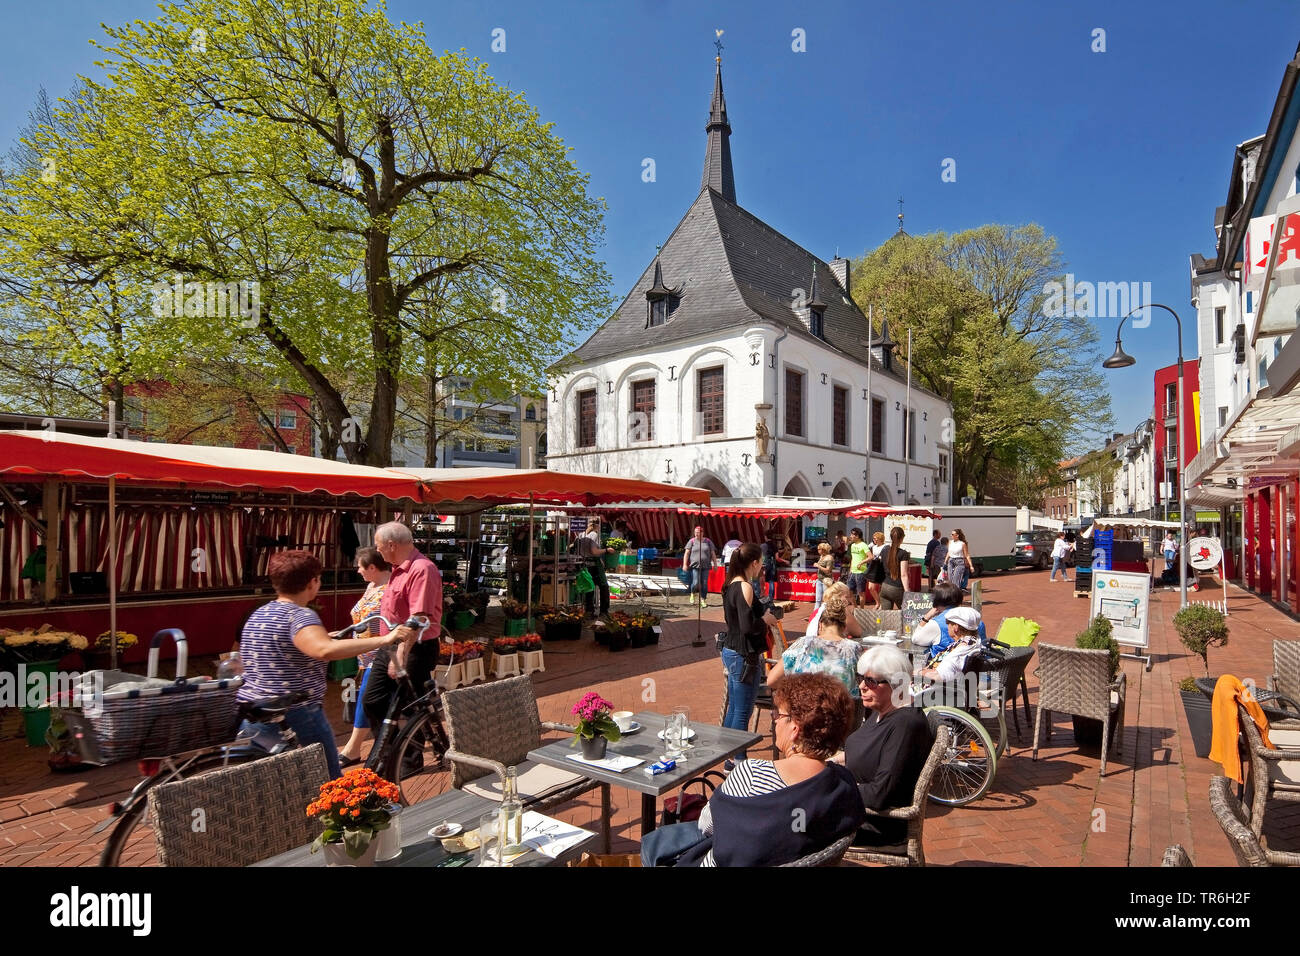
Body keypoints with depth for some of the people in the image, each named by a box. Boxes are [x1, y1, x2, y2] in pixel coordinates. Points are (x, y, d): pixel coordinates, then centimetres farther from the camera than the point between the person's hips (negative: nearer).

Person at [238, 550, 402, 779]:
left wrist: (324, 636, 34)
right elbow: (326, 651, -37)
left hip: (251, 718, 8)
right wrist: (384, 640, -37)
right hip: (296, 720, -8)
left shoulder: (257, 615, 11)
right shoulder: (300, 616, -17)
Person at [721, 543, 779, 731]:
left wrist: (764, 615, 10)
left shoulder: (731, 585, 9)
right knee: (743, 713, 0)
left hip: (730, 651, 9)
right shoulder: (745, 587, -18)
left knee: (733, 709, 18)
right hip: (744, 657, -9)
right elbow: (748, 626, -25)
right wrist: (766, 620, -8)